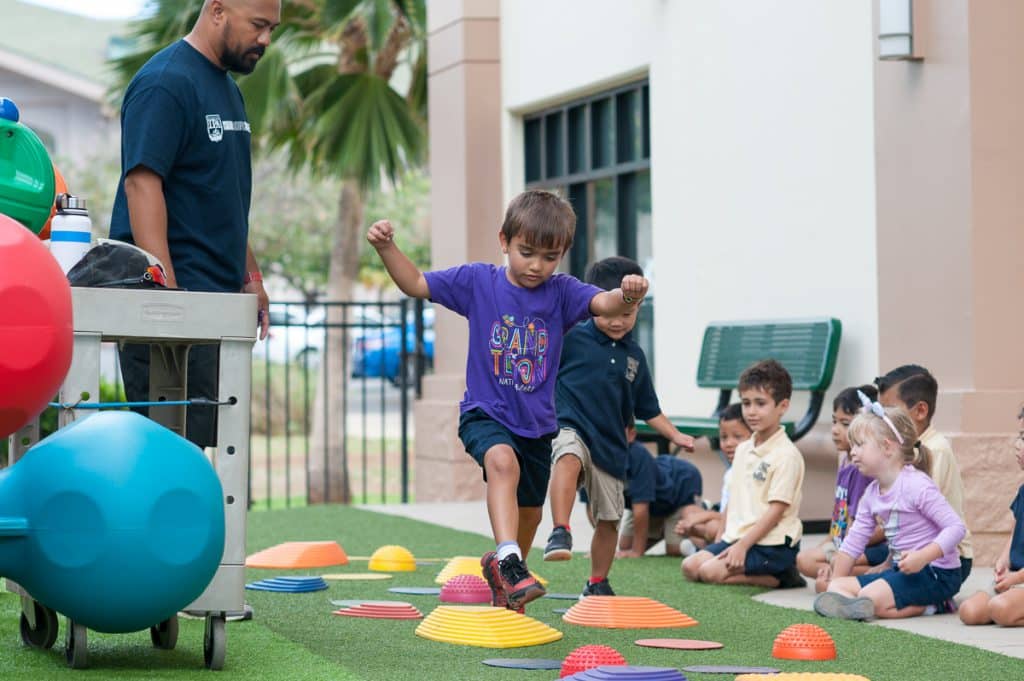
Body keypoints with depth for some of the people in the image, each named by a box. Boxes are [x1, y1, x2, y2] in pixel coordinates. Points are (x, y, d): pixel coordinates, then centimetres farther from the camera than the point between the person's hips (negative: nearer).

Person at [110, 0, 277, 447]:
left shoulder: (228, 89, 18)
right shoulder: (166, 83, -11)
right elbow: (141, 182, -19)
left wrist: (250, 275, 21)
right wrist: (166, 292, -25)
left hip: (221, 294, 9)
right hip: (176, 293, -9)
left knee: (200, 442, 6)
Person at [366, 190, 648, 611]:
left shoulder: (561, 292, -5)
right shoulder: (477, 281, -5)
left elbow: (604, 304, -22)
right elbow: (415, 284, 0)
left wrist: (627, 296, -44)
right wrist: (387, 248, -16)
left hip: (537, 423, 3)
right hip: (485, 413, -3)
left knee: (529, 512, 18)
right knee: (502, 461, -36)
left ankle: (503, 569, 46)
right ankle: (509, 561, -45)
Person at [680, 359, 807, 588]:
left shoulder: (786, 455, -13)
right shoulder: (743, 450, 14)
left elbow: (776, 510, -16)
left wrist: (742, 545, -19)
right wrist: (726, 539, 9)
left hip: (773, 543, -9)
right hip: (738, 536, 9)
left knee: (711, 572, -22)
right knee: (690, 567, -3)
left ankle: (780, 578, -7)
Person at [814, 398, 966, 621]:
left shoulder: (916, 485, -17)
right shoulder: (872, 494, 9)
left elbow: (956, 527, -21)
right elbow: (853, 541, 15)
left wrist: (922, 557, -32)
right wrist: (835, 583, 11)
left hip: (937, 573, -9)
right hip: (902, 570, 9)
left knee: (872, 599, -27)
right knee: (837, 587, -2)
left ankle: (925, 606, -13)